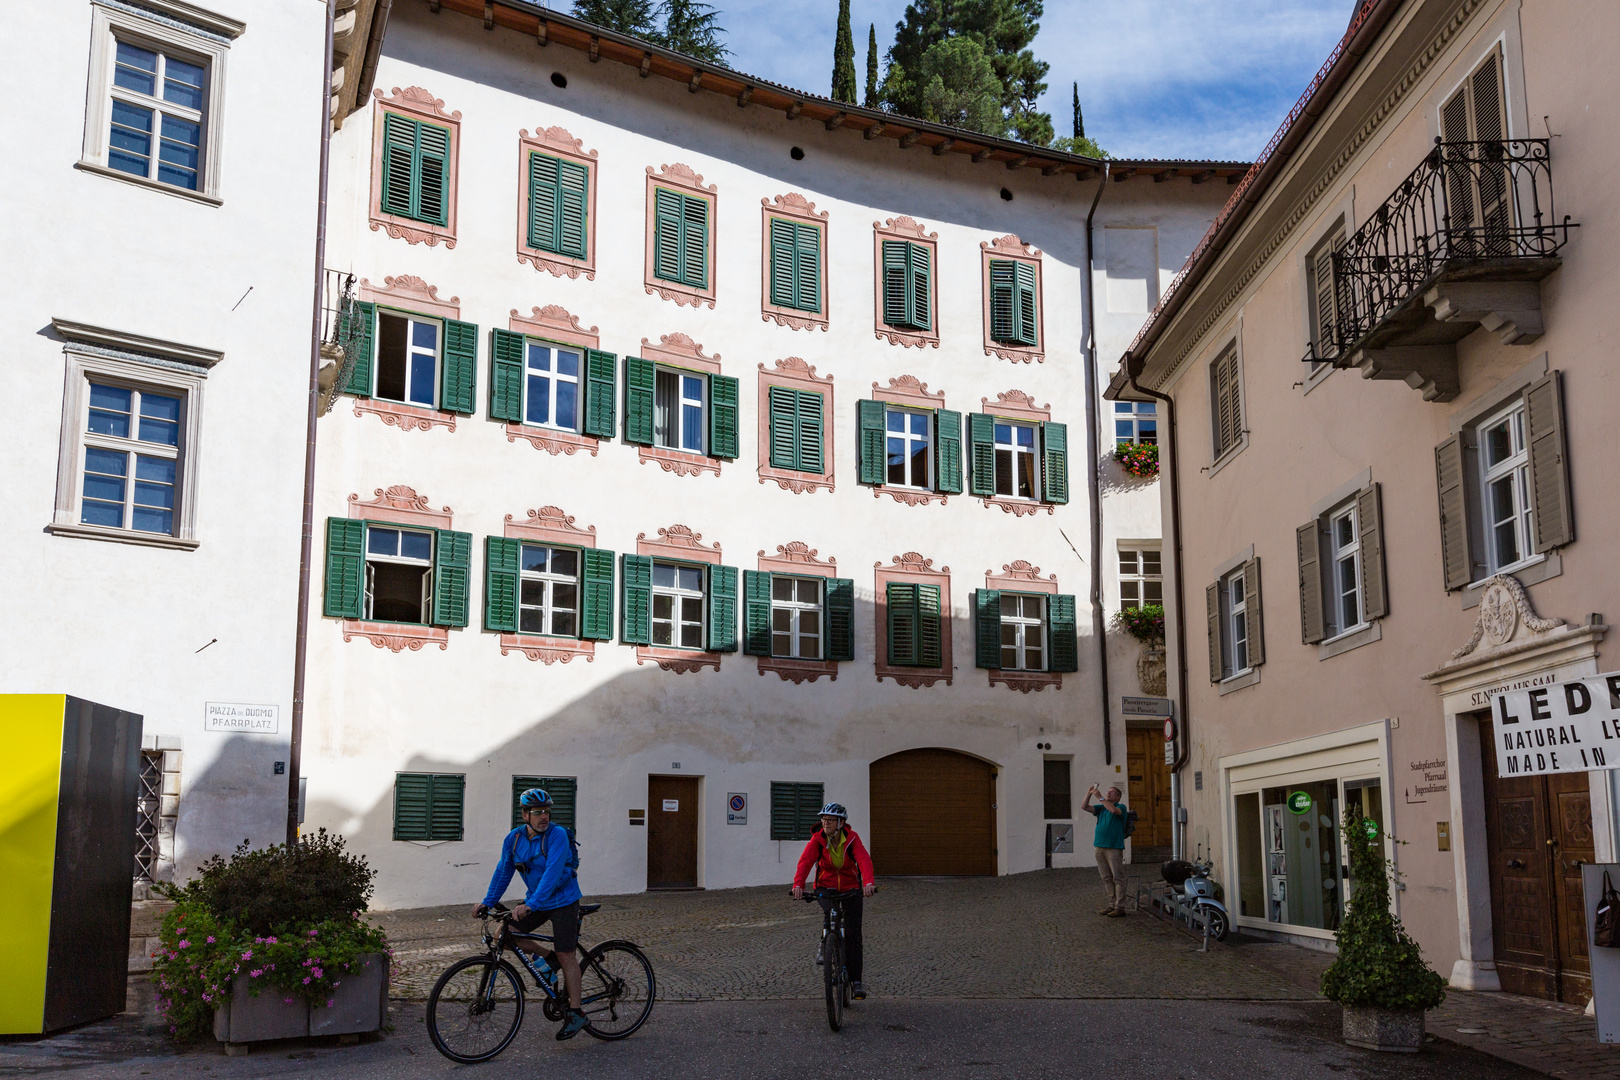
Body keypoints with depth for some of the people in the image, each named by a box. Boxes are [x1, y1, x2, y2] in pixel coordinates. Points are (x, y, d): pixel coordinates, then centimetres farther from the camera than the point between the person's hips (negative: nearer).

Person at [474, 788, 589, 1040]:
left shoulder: (557, 835, -22)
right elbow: (503, 871, 6)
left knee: (565, 955, -7)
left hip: (562, 901, -6)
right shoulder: (514, 838, -3)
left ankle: (575, 1014, 2)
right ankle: (547, 958, 13)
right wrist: (487, 903, -1)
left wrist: (530, 904, -40)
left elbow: (553, 873, -31)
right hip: (534, 901, 6)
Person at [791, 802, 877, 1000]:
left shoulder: (852, 839, -15)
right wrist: (798, 884, -45)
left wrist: (869, 882, -50)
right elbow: (805, 861, -27)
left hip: (851, 889, 0)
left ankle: (856, 981, -3)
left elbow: (864, 860, -30)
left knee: (853, 934, -9)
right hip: (826, 889, 0)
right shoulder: (817, 839, -13)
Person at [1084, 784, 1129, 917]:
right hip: (1100, 847, 7)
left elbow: (1113, 810, -21)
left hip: (1114, 847, -6)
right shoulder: (1101, 808, 19)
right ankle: (1112, 905, 13)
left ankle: (1120, 907, -6)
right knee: (1107, 878, 8)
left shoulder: (1121, 807, 1)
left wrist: (1100, 797, -19)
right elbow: (1085, 806, 8)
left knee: (1117, 878, -6)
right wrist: (1089, 793, -5)